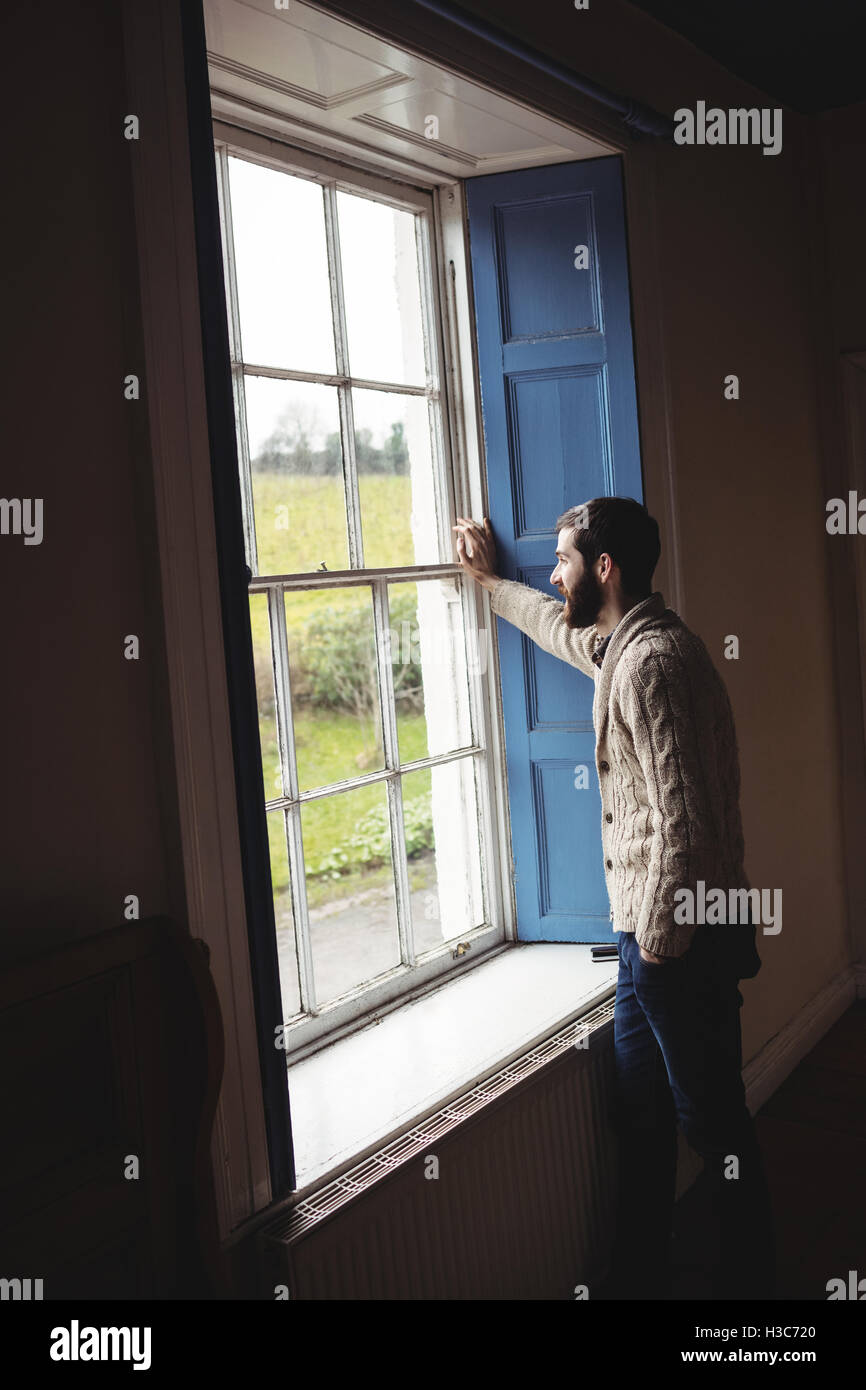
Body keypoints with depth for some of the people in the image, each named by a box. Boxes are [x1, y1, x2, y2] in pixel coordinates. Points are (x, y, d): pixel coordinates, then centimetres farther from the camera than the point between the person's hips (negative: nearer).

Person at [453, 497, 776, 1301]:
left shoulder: (650, 662, -20)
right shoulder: (623, 644, 12)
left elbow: (683, 821, -24)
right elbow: (561, 629, 37)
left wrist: (660, 944, -19)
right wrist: (490, 580, 48)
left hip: (679, 936, -10)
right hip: (653, 932, 10)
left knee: (714, 1124, 4)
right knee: (640, 1114, 17)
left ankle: (746, 1282, 19)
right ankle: (639, 1280, 31)